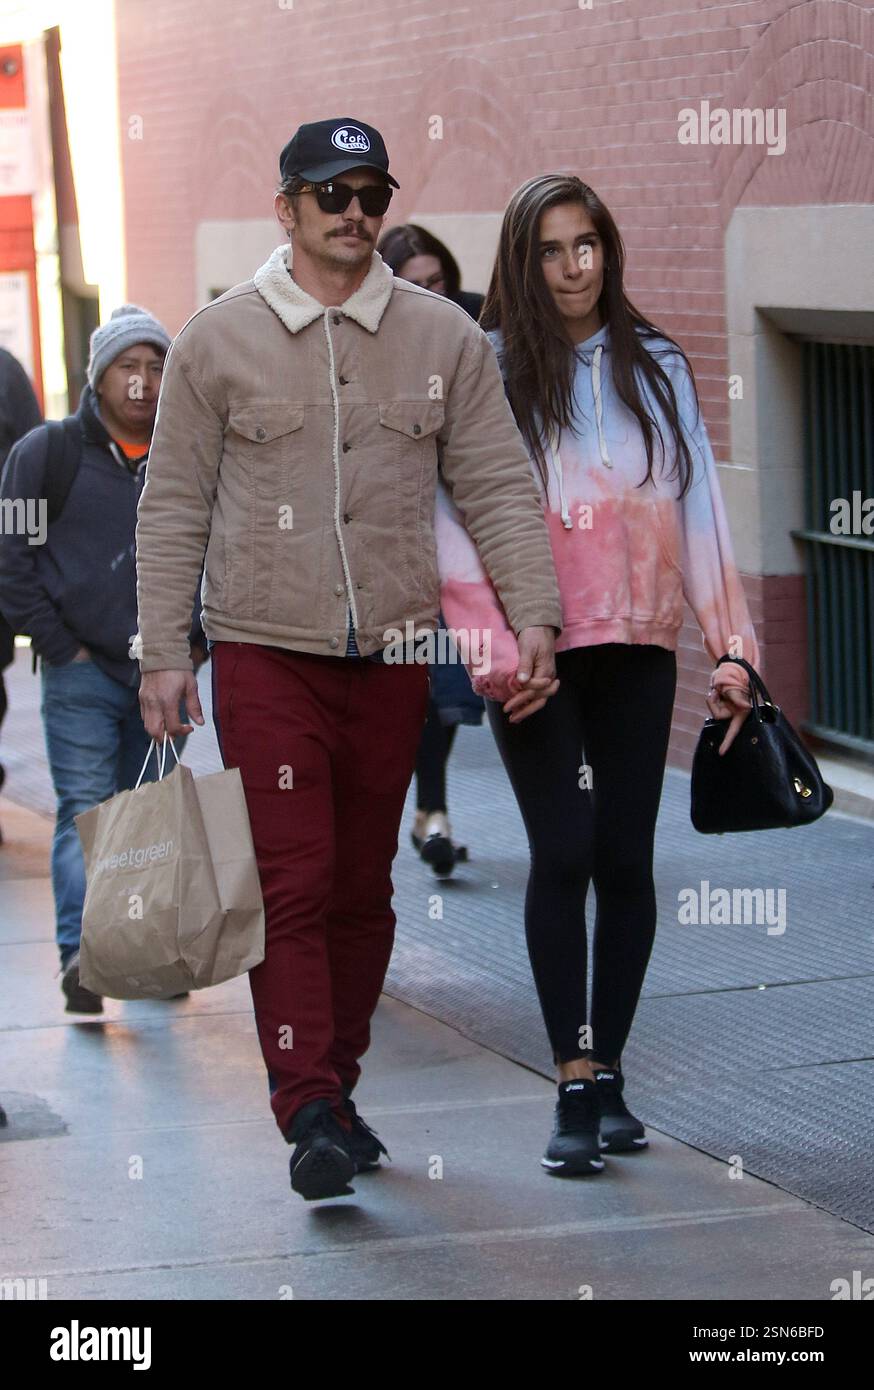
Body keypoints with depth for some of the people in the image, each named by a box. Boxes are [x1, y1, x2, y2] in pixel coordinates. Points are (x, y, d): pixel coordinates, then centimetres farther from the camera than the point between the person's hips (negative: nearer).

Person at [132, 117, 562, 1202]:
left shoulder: (443, 337, 5)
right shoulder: (218, 340, 1)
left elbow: (498, 488, 4)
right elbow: (174, 507, 3)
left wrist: (533, 616, -7)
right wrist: (163, 652, -2)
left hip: (393, 658, 3)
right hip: (265, 654, -3)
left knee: (364, 888, 10)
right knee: (293, 883, -10)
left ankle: (335, 1088, 22)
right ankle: (309, 1113, -10)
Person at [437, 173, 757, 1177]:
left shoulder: (657, 369, 10)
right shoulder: (488, 371, 1)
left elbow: (697, 510, 10)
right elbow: (461, 524, -3)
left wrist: (730, 646, 4)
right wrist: (496, 654, -12)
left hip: (637, 649, 3)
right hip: (536, 653, -3)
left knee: (625, 861, 2)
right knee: (564, 853, -11)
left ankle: (609, 1073, 12)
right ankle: (574, 1090, -7)